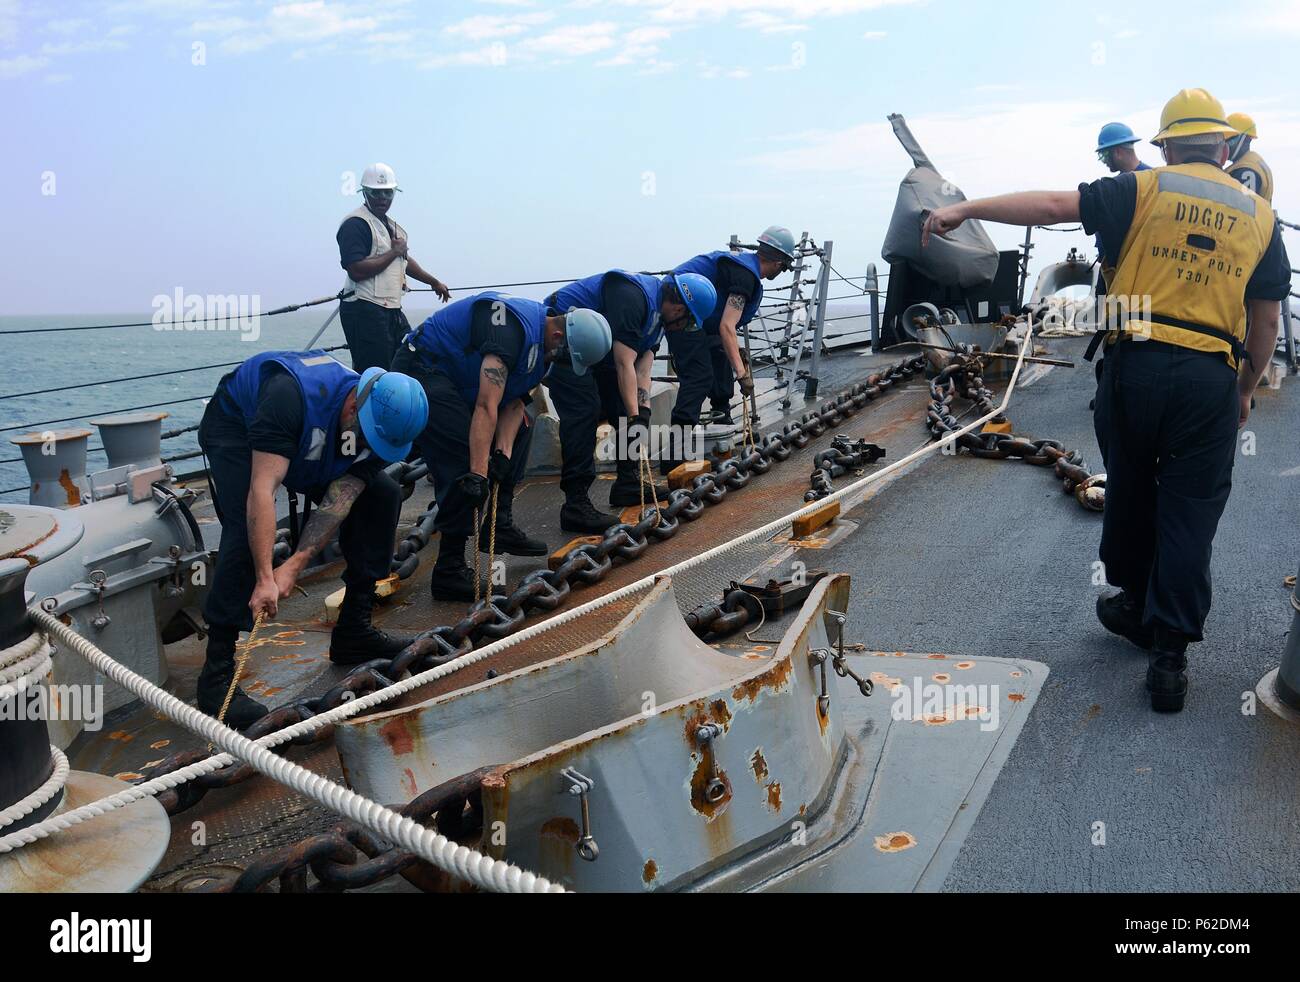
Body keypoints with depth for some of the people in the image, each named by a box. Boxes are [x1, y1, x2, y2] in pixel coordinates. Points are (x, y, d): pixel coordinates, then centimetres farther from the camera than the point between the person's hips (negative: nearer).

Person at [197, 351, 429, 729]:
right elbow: (262, 490, -46)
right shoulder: (292, 395, -42)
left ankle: (353, 631, 2)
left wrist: (294, 566, -38)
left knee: (382, 494, -5)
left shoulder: (382, 426, -23)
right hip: (236, 426, -6)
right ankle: (216, 675, -23)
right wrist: (265, 578, -51)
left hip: (301, 443, 6)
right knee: (247, 529, -28)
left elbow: (339, 503, -27)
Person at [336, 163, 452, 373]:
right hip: (365, 310, -9)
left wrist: (434, 282, 41)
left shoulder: (391, 225, 20)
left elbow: (404, 259, 36)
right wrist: (394, 252, -13)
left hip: (393, 309, 10)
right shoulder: (355, 223, -11)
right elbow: (357, 270, -22)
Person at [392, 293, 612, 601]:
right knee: (464, 465, -20)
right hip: (421, 370, -10)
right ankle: (449, 573, -15)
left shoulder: (540, 345, 2)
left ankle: (498, 526, 15)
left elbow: (514, 402, 1)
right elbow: (486, 407, -35)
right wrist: (478, 475, -37)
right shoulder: (515, 330, -30)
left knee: (520, 429, 13)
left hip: (453, 375, 10)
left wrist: (503, 452, -14)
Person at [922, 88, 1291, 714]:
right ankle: (1168, 654, 6)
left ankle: (1131, 600, 36)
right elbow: (1267, 321, 12)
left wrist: (966, 208, -7)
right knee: (1189, 511, 5)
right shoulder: (1259, 217, 11)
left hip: (1136, 363, -1)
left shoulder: (1145, 191, 2)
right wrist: (1245, 391, 23)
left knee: (1129, 486, 20)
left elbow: (1055, 205, -10)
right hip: (1212, 378, 1)